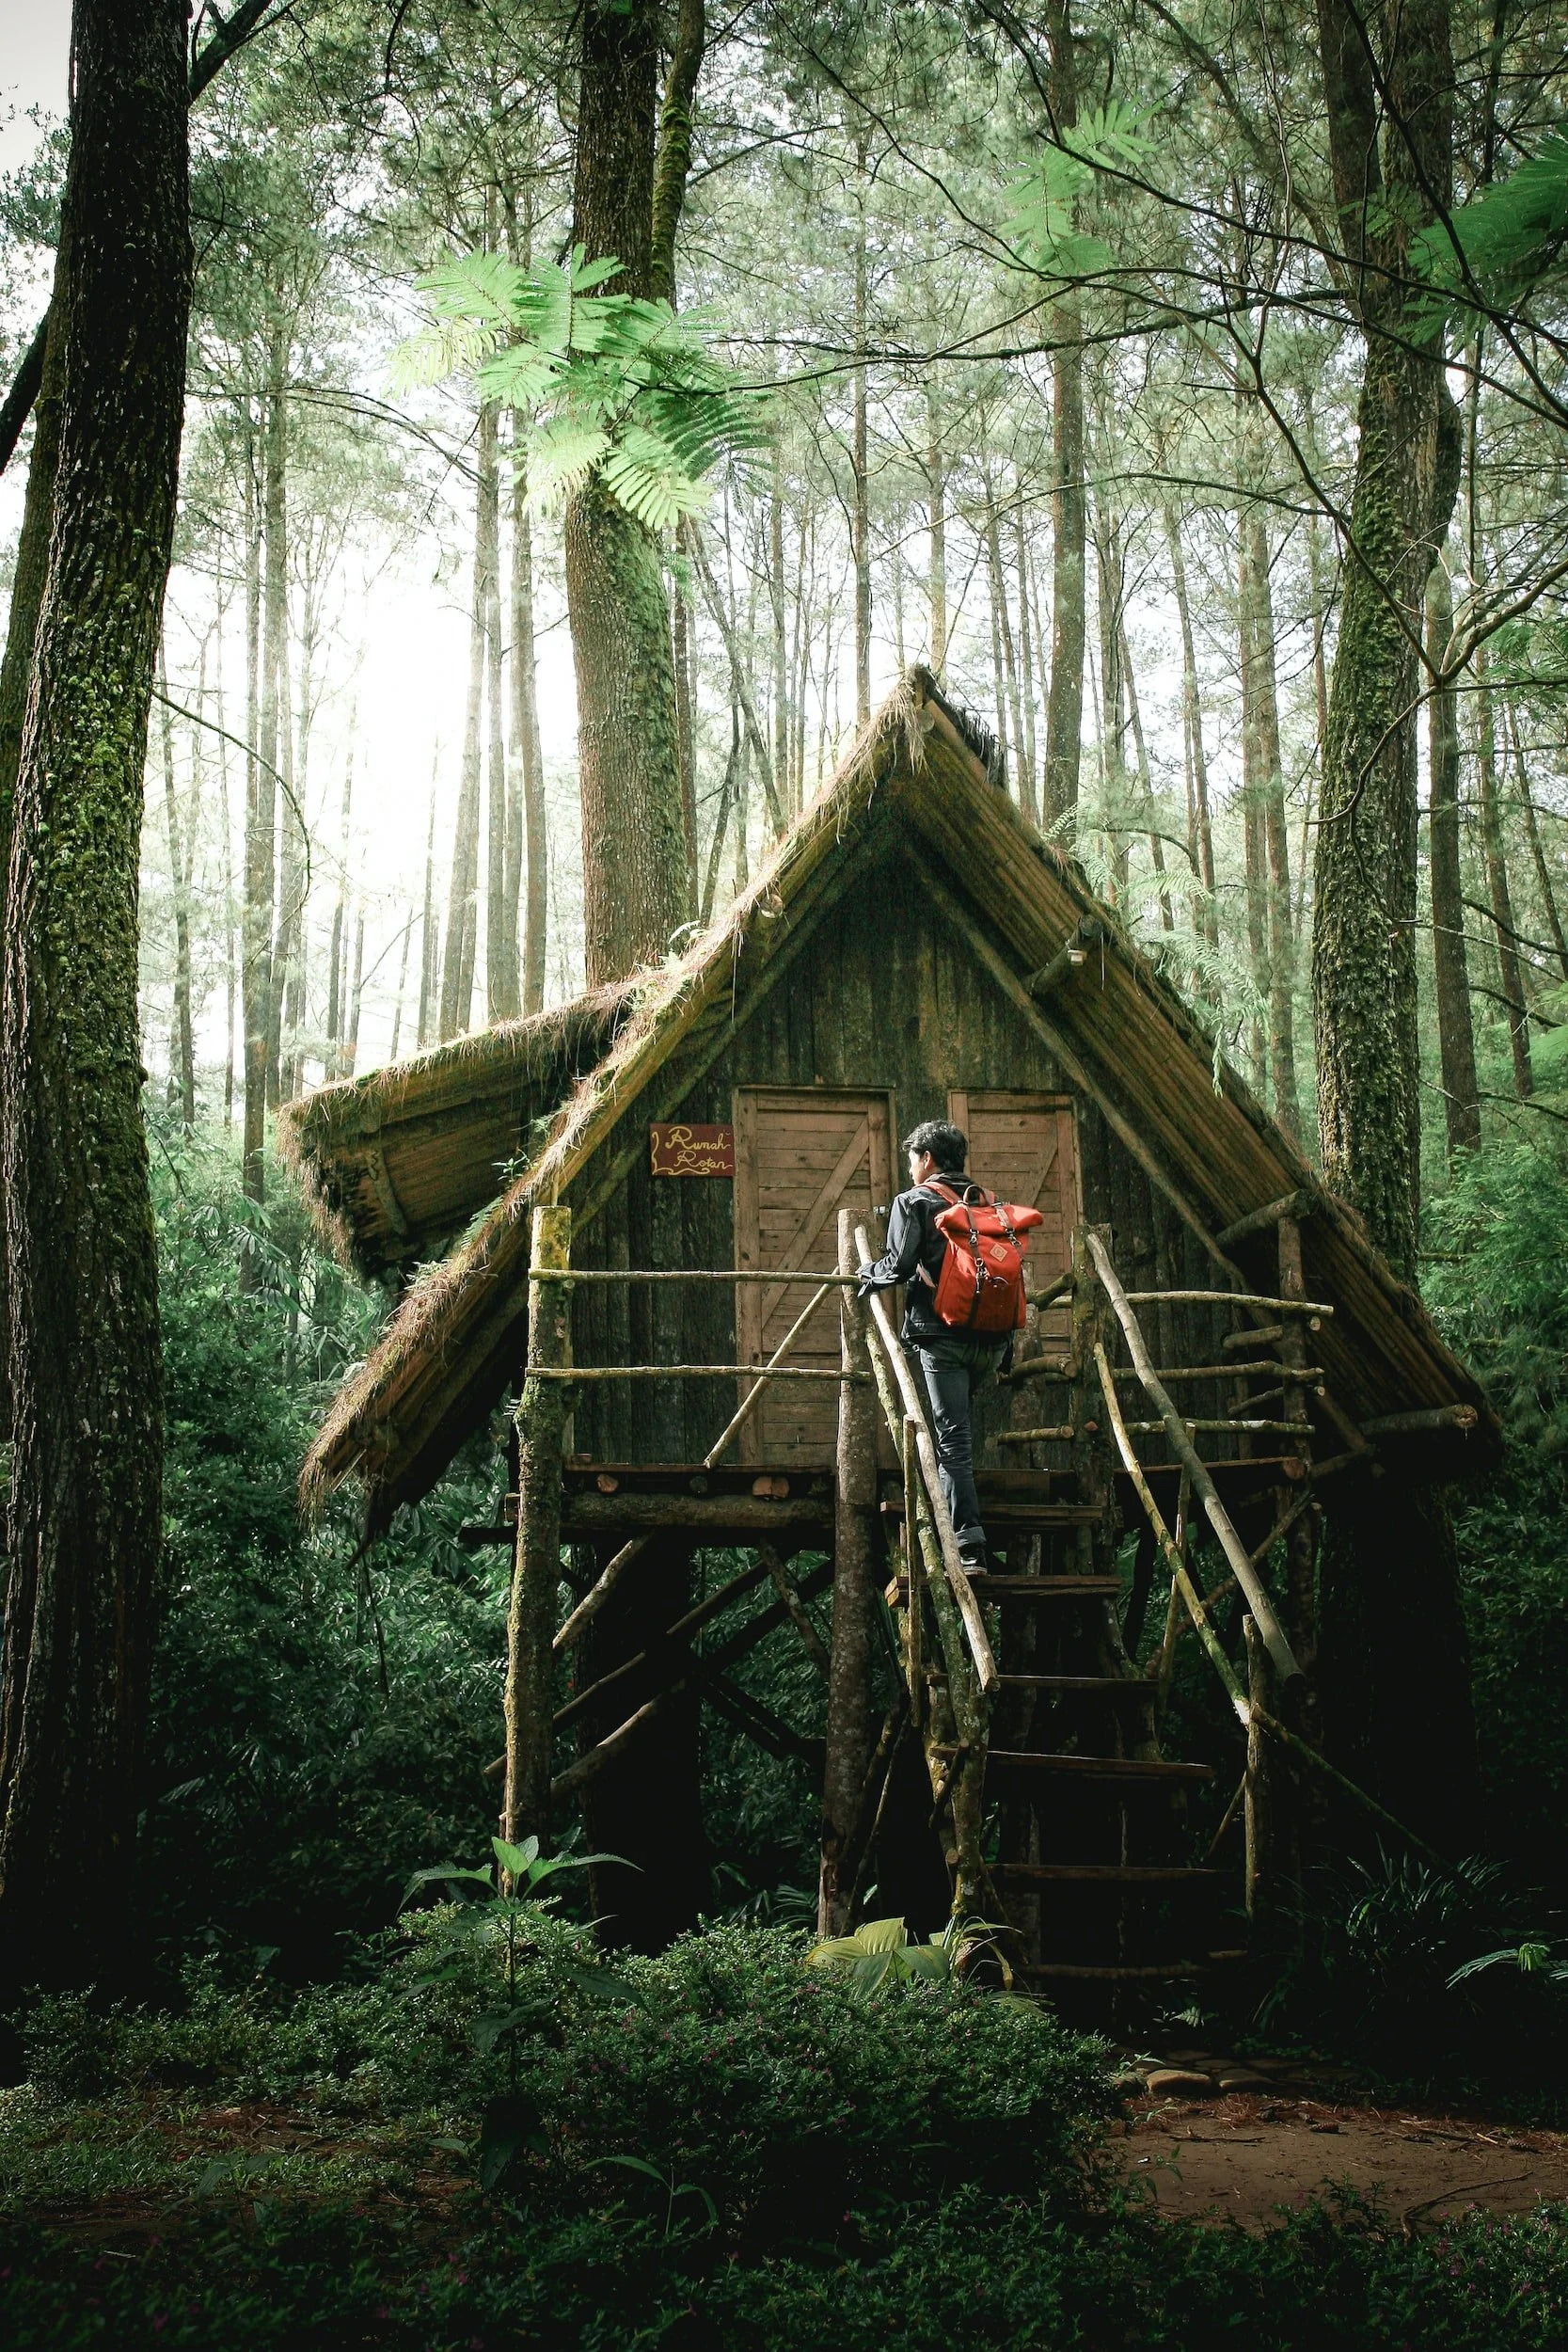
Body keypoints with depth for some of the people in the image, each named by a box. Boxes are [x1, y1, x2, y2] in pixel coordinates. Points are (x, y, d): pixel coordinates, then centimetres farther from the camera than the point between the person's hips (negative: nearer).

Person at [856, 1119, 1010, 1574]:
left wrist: (869, 1275, 9)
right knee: (962, 1420, 25)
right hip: (991, 1336, 6)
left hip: (941, 1333, -6)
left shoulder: (914, 1201, -2)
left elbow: (898, 1264, -11)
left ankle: (970, 1548, -13)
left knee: (952, 1437, -6)